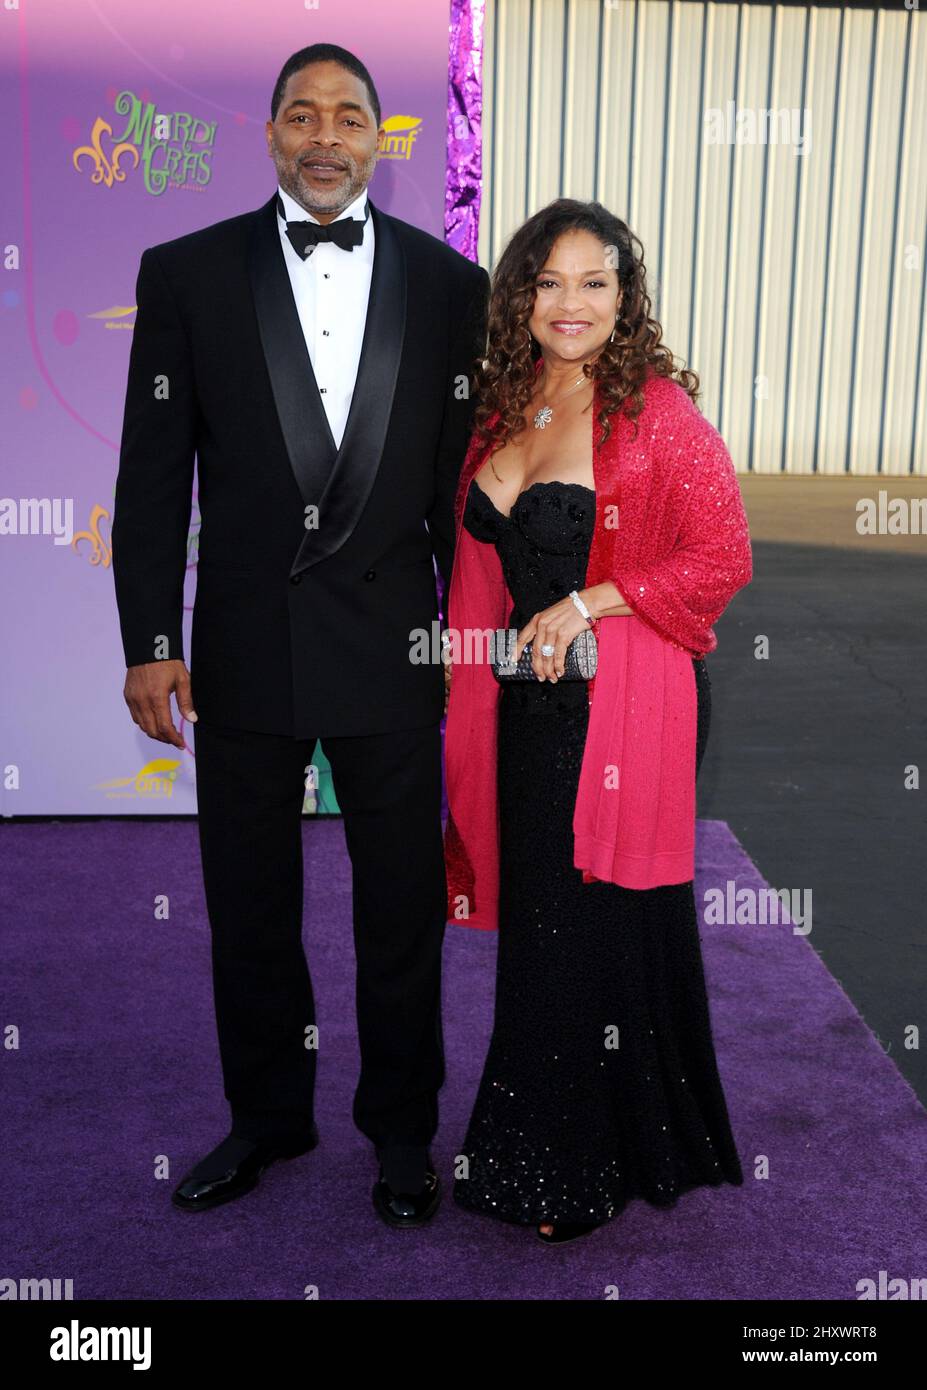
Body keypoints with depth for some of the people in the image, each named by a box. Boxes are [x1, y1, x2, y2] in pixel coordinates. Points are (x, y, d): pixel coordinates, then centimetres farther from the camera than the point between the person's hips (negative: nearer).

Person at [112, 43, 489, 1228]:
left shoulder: (448, 282, 3)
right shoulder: (187, 273, 1)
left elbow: (466, 473, 5)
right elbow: (152, 473, -1)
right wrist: (150, 642, -6)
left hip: (394, 647, 0)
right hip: (245, 644, 1)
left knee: (404, 908, 10)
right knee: (249, 905, 13)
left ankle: (400, 1128, 30)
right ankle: (267, 1117, 34)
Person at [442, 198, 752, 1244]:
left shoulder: (656, 410, -9)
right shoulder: (499, 410, 9)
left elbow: (722, 558, -11)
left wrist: (585, 606, -15)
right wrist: (476, 679, 12)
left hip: (624, 709, -6)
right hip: (525, 706, 6)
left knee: (598, 931, 4)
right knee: (535, 924, 13)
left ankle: (580, 1175, 23)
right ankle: (542, 1149, 31)